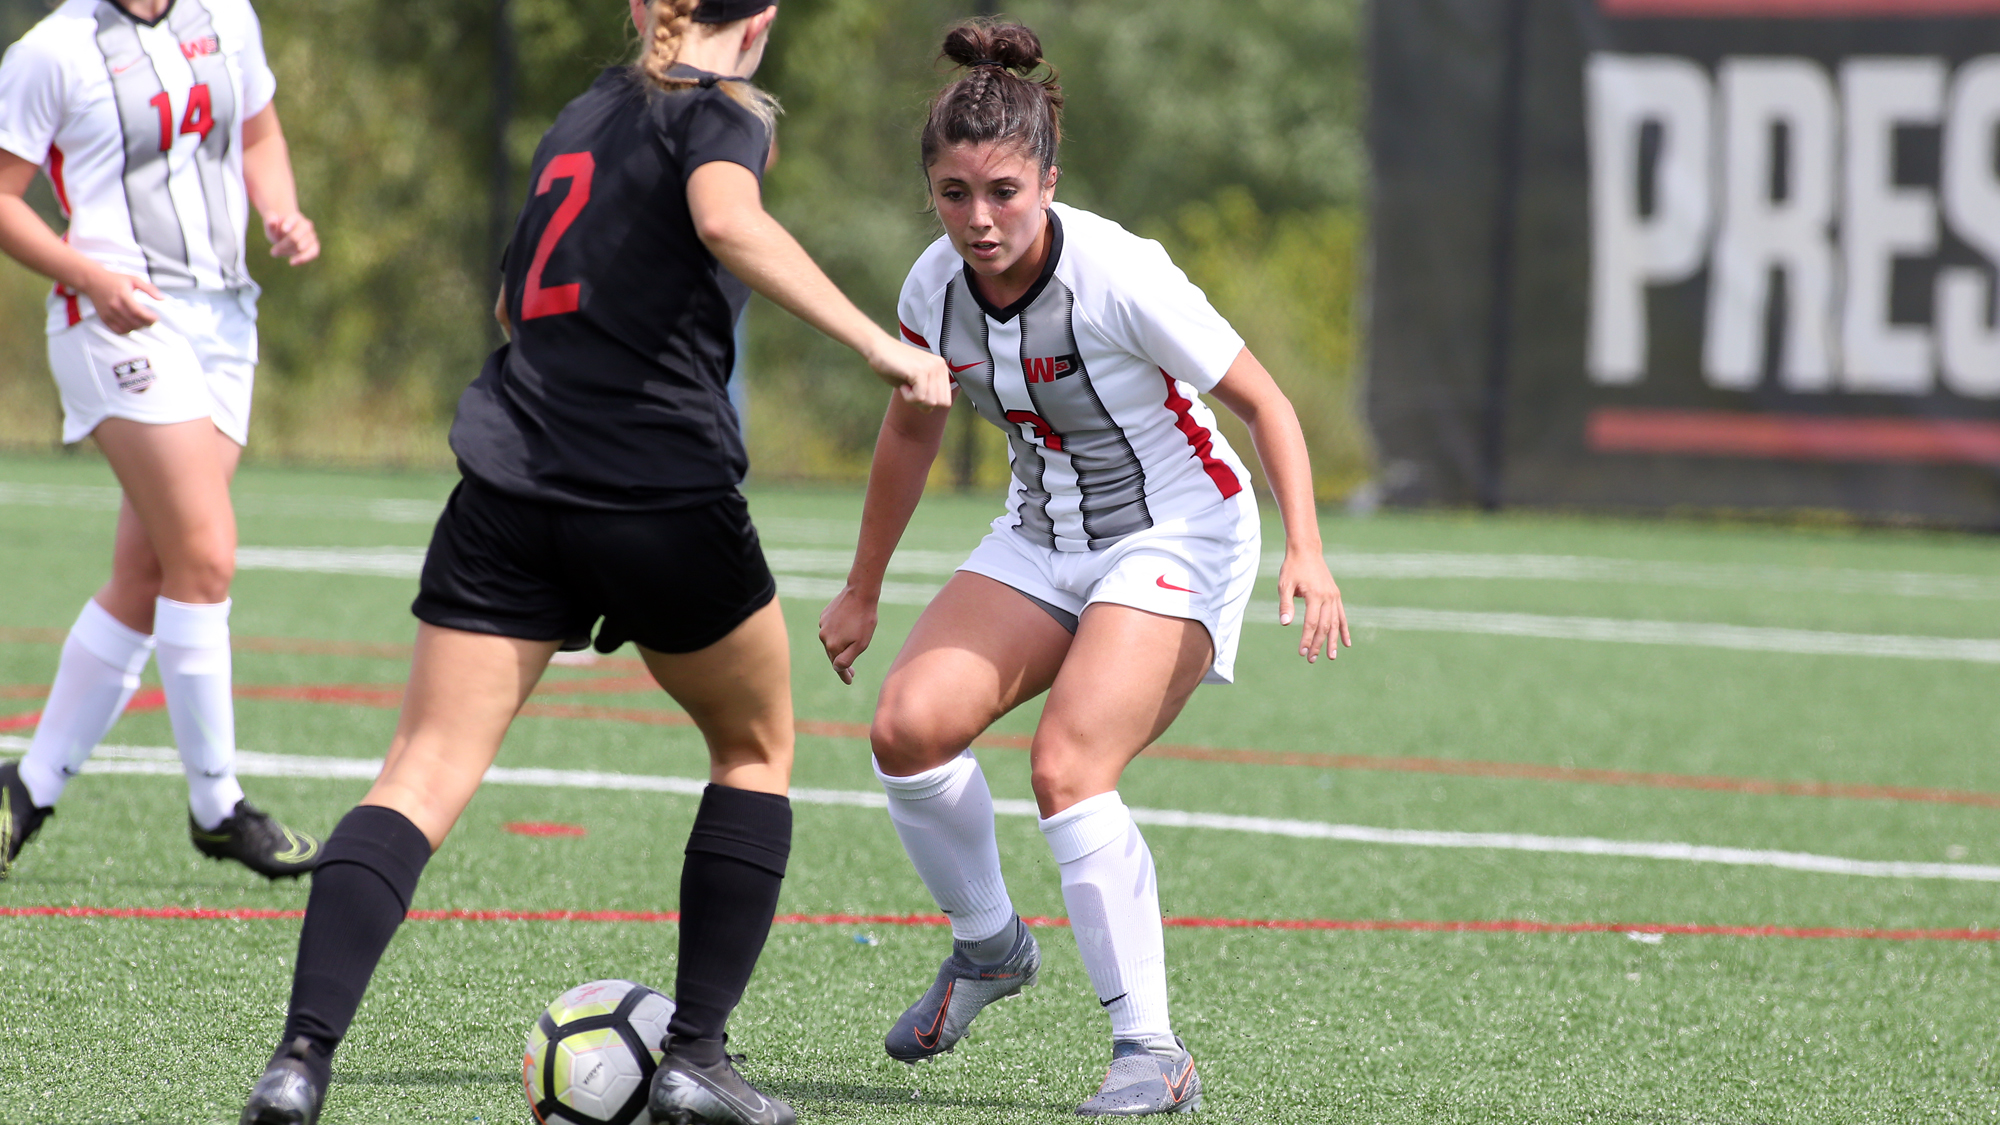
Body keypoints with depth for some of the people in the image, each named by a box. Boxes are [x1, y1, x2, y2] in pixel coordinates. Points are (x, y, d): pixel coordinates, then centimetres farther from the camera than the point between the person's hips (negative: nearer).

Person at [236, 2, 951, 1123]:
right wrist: (878, 343, -25)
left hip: (510, 486, 5)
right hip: (663, 495, -5)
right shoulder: (718, 114, 0)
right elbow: (729, 222, -24)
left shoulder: (581, 118, 20)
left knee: (425, 776, -4)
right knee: (758, 747, 19)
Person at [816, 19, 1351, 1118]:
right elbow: (911, 430, 12)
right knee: (909, 725, -15)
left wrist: (1306, 553, -28)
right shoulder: (935, 288, -7)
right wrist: (862, 591, 20)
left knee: (1067, 767, -25)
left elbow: (1264, 402, -16)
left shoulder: (1120, 277, -24)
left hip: (1176, 539, -6)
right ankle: (988, 944, 11)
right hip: (1042, 539, 6)